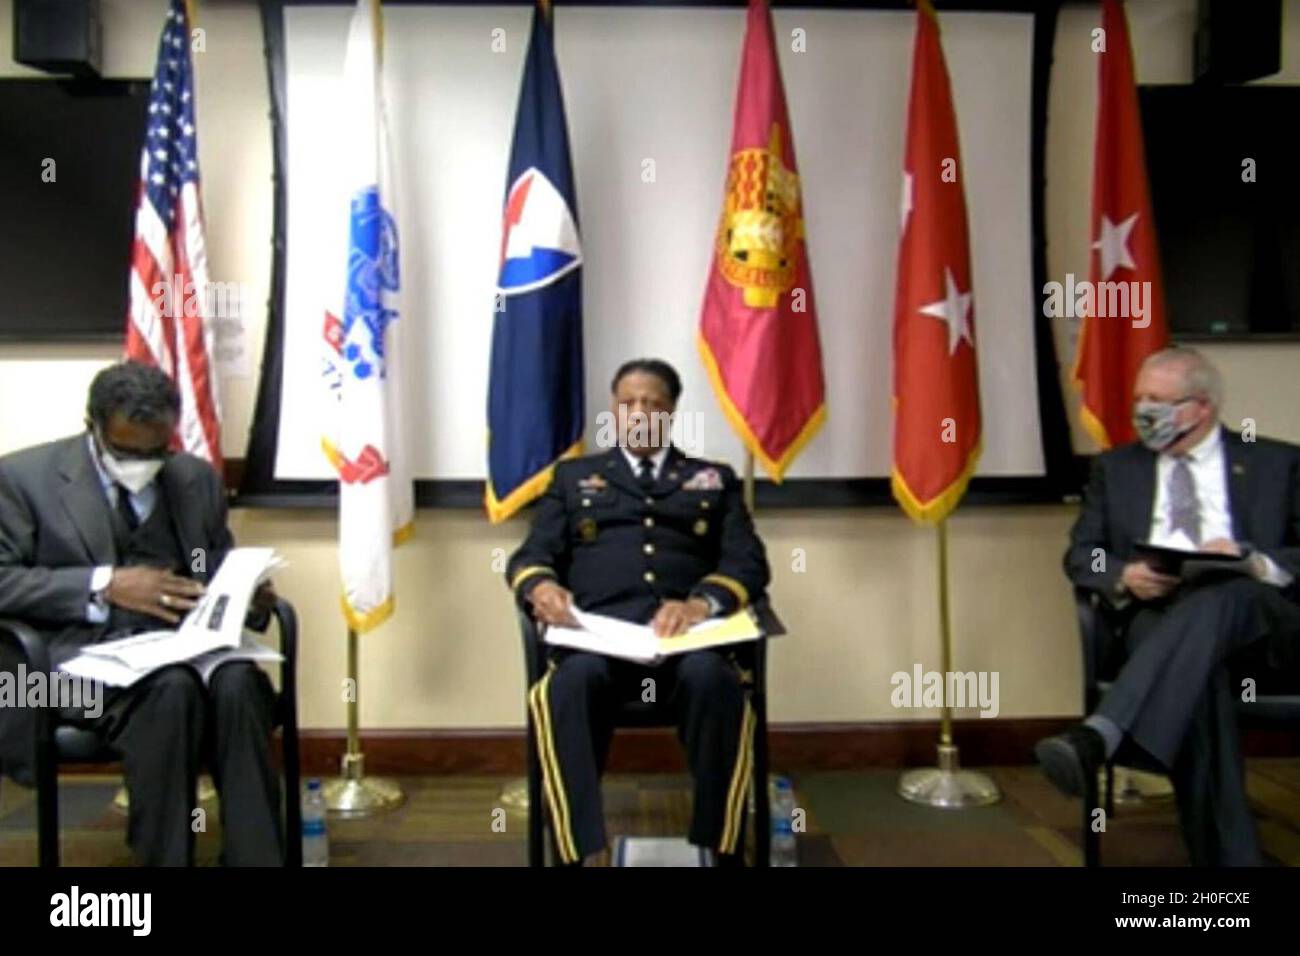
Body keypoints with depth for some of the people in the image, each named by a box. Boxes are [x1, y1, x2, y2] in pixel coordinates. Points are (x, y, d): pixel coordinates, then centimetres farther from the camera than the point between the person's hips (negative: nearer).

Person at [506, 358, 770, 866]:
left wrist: (703, 602, -14)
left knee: (712, 679, -35)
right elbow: (530, 555, 15)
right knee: (570, 683, -35)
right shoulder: (573, 475, 27)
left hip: (687, 631, 0)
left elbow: (749, 562, 9)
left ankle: (720, 853, -25)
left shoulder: (715, 479, 24)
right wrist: (540, 585, -12)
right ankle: (581, 856, -33)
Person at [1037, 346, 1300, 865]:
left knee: (1220, 595, -38)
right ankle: (1226, 856, -36)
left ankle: (1100, 735, -54)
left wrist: (1253, 561, -13)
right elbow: (1080, 554, 15)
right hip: (1157, 618, 1)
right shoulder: (1115, 467, 23)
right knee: (1195, 669, -37)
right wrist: (1124, 576, -8)